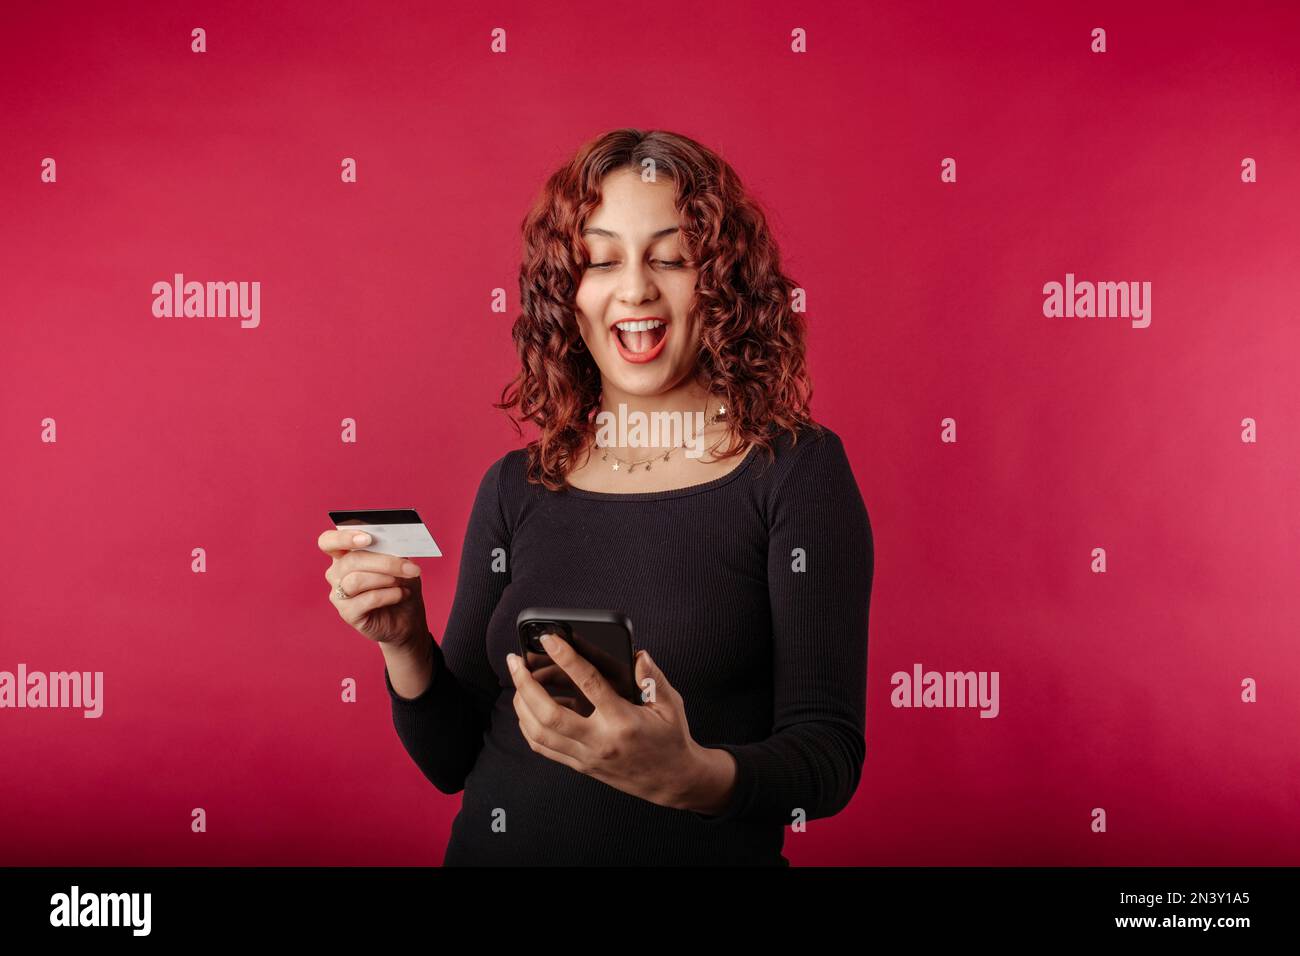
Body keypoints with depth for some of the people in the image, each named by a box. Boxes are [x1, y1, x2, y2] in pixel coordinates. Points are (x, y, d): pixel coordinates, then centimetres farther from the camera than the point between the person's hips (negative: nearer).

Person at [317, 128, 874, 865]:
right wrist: (403, 642, -14)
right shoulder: (516, 487, -1)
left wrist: (690, 776, -30)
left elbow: (829, 754, -13)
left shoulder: (796, 470, -9)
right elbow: (454, 759, 3)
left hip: (704, 849, -2)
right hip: (500, 847, 3)